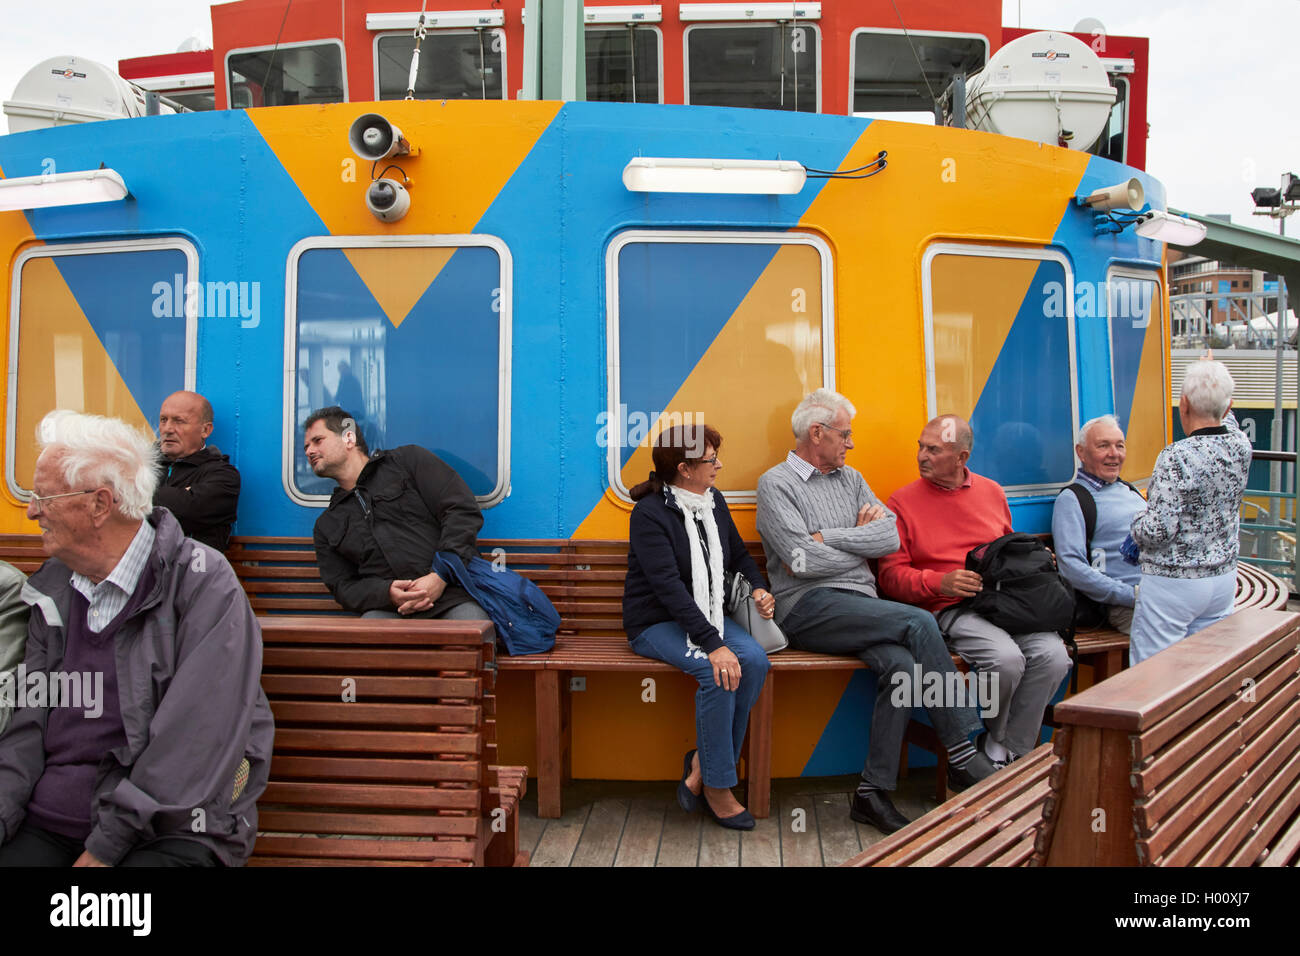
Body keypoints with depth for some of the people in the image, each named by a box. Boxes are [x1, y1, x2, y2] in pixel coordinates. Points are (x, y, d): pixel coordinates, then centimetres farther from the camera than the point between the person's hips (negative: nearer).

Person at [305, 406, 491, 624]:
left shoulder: (407, 459, 15)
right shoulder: (327, 525, 27)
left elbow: (465, 512, 3)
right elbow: (343, 586, 18)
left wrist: (441, 576, -10)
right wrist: (386, 593, -6)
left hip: (452, 592, -3)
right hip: (387, 610, 3)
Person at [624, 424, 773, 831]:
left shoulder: (713, 501, 7)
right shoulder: (650, 513, -16)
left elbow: (738, 554, 20)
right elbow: (669, 586, -25)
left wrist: (759, 589, -2)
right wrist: (712, 644, -32)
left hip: (707, 615, 7)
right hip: (655, 623, -7)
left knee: (754, 660, -21)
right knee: (716, 671, -31)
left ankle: (703, 763, -8)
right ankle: (717, 787, -14)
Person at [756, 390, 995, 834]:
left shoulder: (850, 479, 21)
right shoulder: (776, 484, 2)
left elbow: (891, 536, 5)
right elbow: (802, 561, -12)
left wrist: (826, 538, -5)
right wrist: (861, 539, 2)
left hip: (860, 606, 6)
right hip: (808, 607, -5)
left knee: (901, 664, -26)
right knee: (919, 623, -24)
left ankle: (873, 791, -16)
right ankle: (962, 754, -16)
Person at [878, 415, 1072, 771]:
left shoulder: (991, 491, 17)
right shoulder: (903, 501, 4)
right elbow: (891, 574, -1)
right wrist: (940, 582, -16)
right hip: (949, 609, -4)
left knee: (1053, 656, -22)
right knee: (1006, 658, -30)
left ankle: (1009, 753, -5)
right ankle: (996, 738, 3)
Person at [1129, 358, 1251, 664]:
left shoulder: (1177, 458, -21)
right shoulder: (1241, 447, -1)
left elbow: (1157, 531, -23)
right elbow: (1225, 423, 25)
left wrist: (1137, 522, 0)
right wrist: (1215, 376, 38)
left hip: (1173, 583, -7)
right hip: (1224, 578, 7)